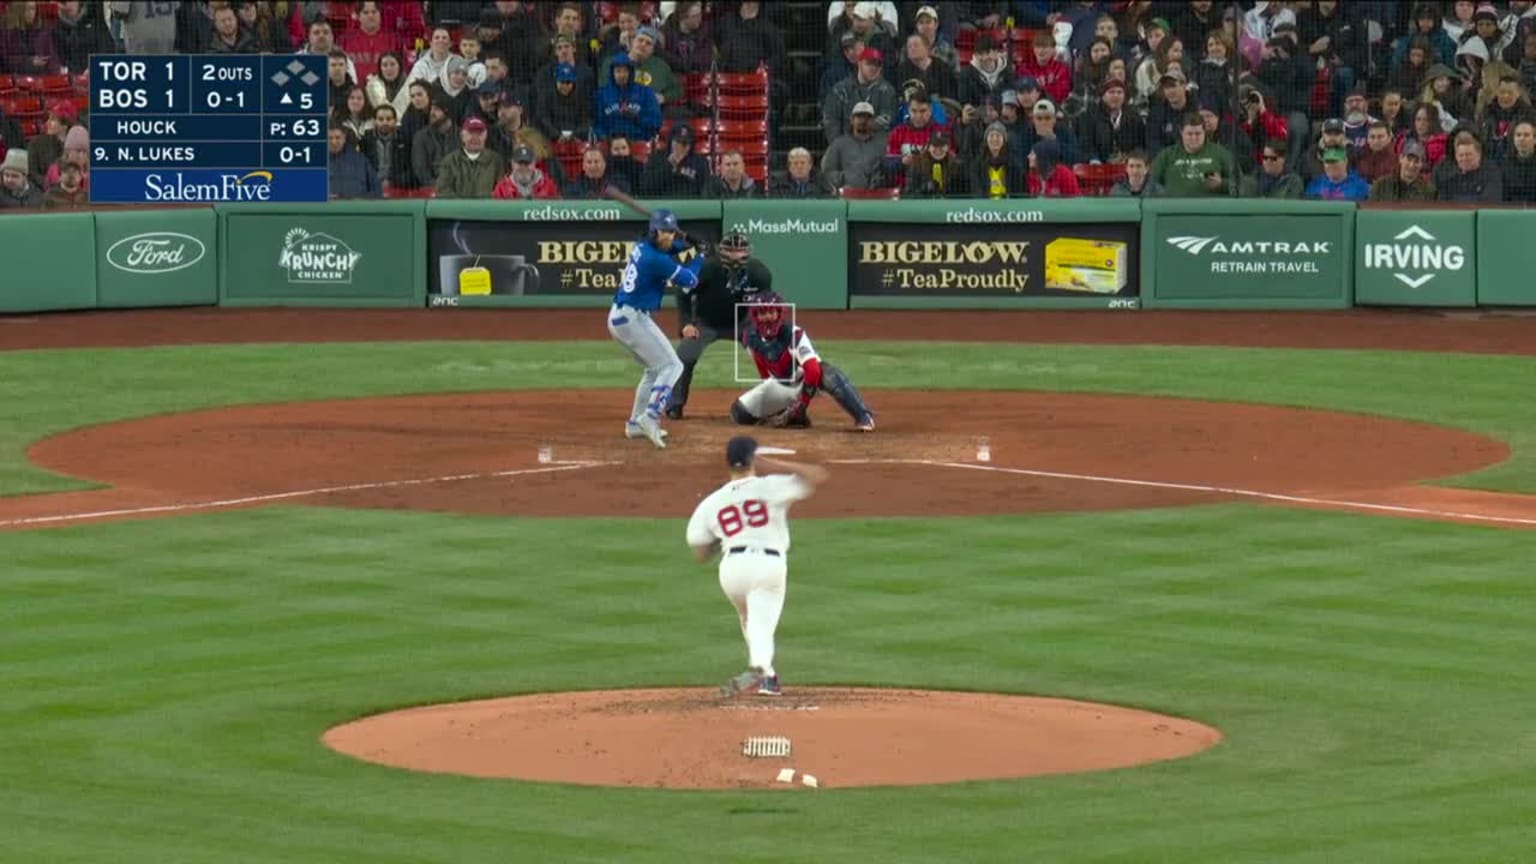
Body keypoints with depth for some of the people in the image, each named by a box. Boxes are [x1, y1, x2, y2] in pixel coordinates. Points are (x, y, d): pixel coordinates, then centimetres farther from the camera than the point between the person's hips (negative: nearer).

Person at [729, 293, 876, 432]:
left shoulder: (793, 334, -29)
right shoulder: (750, 338, -14)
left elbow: (813, 371, -34)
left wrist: (803, 404, -33)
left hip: (806, 381, -6)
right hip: (781, 385, 6)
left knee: (829, 374, -41)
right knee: (740, 412, -10)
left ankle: (864, 417, -42)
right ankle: (790, 416, 6)